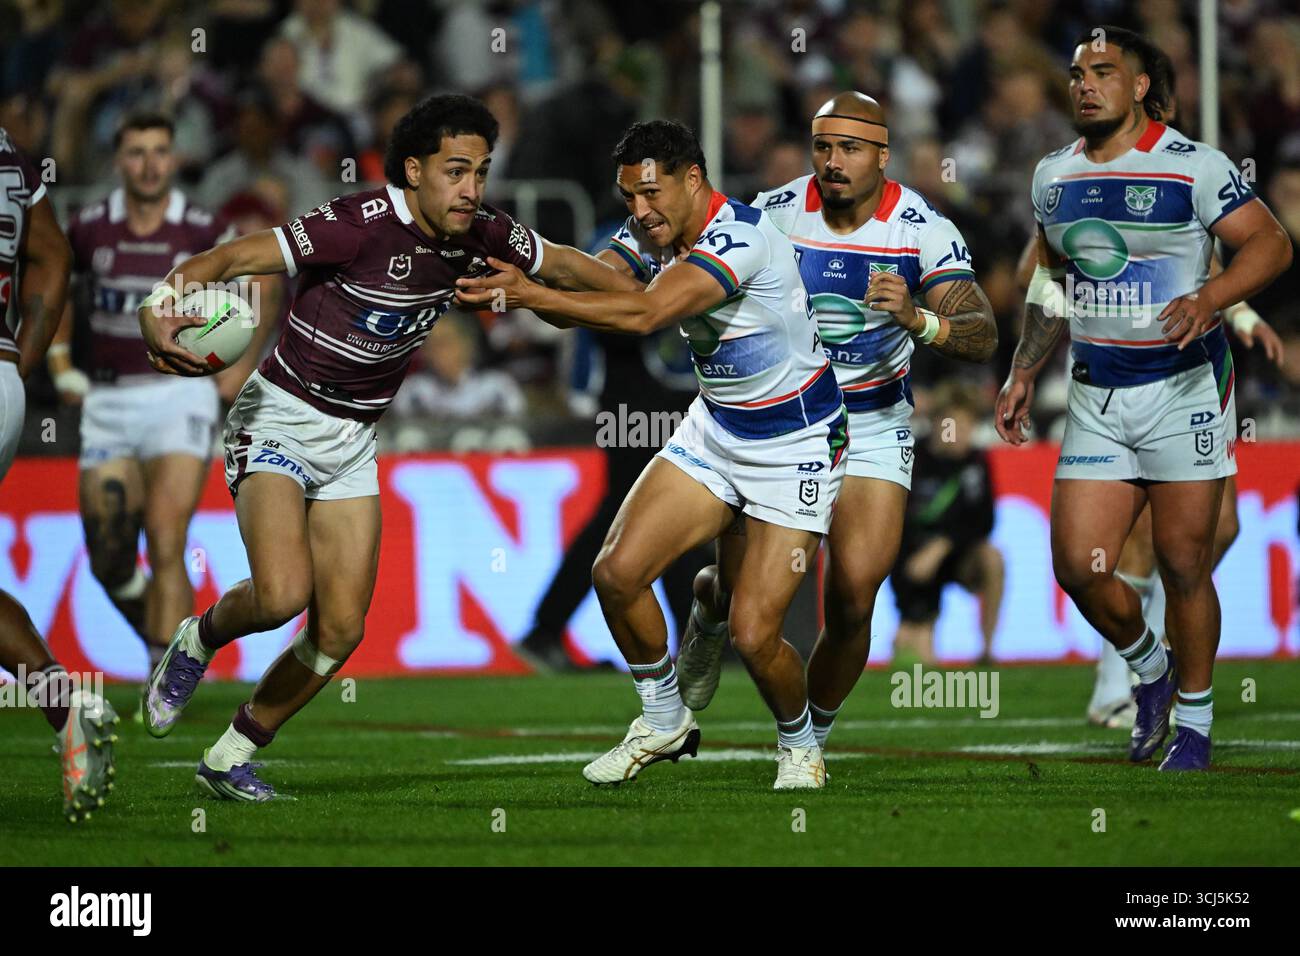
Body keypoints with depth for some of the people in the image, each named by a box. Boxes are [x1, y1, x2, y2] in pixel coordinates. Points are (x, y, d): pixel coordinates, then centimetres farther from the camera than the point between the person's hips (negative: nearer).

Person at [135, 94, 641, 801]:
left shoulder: (481, 235, -4)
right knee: (282, 593, -26)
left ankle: (230, 758, 17)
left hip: (353, 441, 6)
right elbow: (231, 258, -29)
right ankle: (199, 639, 8)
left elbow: (562, 264, 16)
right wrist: (160, 310, -46)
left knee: (340, 630, 0)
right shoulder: (360, 224, -25)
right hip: (279, 419, -6)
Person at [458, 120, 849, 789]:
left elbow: (645, 314, -38)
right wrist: (517, 280, -30)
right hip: (713, 429, 7)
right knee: (617, 573, -8)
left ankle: (800, 744, 17)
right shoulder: (651, 233, -2)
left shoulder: (740, 236, -28)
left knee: (752, 634, -13)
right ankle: (664, 722, 15)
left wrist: (530, 295, -41)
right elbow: (581, 293, -9)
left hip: (795, 447, -7)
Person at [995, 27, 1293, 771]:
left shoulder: (1191, 166, -9)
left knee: (1184, 565, -1)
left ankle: (1194, 720, 15)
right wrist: (1025, 373, 16)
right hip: (1097, 397, 5)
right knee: (1078, 566, -2)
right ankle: (1150, 671, 26)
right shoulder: (1055, 177, 9)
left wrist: (1210, 298, -28)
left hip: (1184, 388, -5)